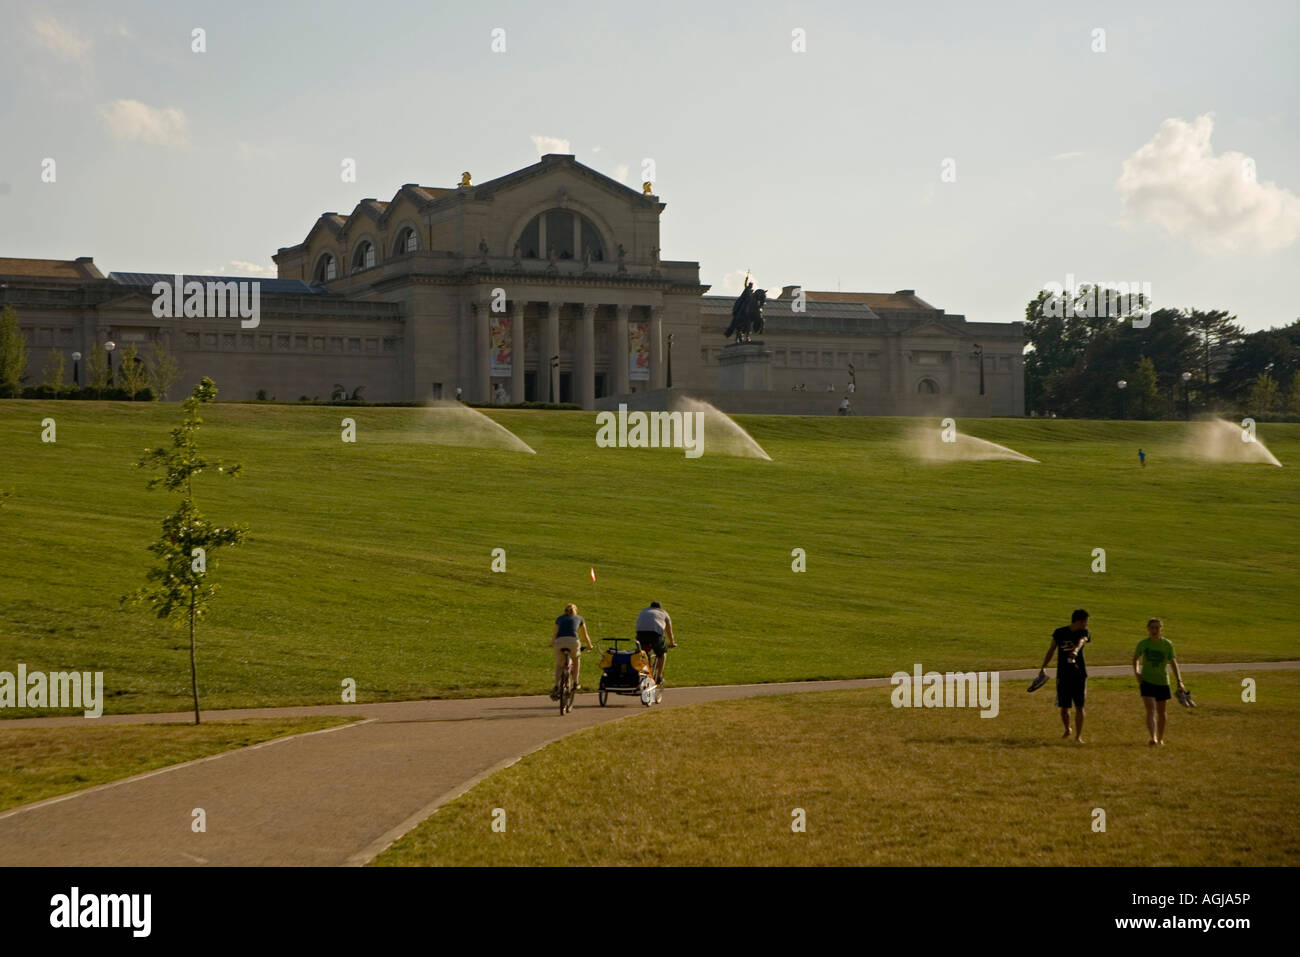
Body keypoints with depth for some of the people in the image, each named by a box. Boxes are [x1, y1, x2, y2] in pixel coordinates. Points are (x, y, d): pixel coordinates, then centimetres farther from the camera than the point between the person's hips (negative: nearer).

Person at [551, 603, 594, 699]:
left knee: (559, 665, 18)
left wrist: (552, 644, 54)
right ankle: (575, 683, 24)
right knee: (576, 659, 29)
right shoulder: (579, 618, 26)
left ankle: (556, 686, -4)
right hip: (572, 640, -1)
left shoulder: (559, 619, 29)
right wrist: (589, 646, 50)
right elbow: (585, 636, 34)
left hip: (559, 641, 1)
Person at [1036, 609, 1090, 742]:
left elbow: (1081, 641, -25)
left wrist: (1076, 650, -47)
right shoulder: (1060, 632, -2)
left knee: (1079, 706, -3)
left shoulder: (1084, 633, -2)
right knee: (1064, 707, 3)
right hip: (1063, 675, 0)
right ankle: (1067, 729, 30)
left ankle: (1078, 735, 5)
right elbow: (1051, 650, 9)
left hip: (1079, 675, 0)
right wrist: (1043, 667, 5)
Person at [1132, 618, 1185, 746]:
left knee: (1161, 712, 12)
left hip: (1162, 682, 1)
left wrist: (1179, 681, -9)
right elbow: (1135, 659, 13)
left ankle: (1160, 738, 30)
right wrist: (1136, 672, -4)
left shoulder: (1167, 644, -3)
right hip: (1147, 681, -1)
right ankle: (1153, 738, -27)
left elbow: (1173, 663, -3)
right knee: (1150, 710, -16)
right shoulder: (1143, 643, -3)